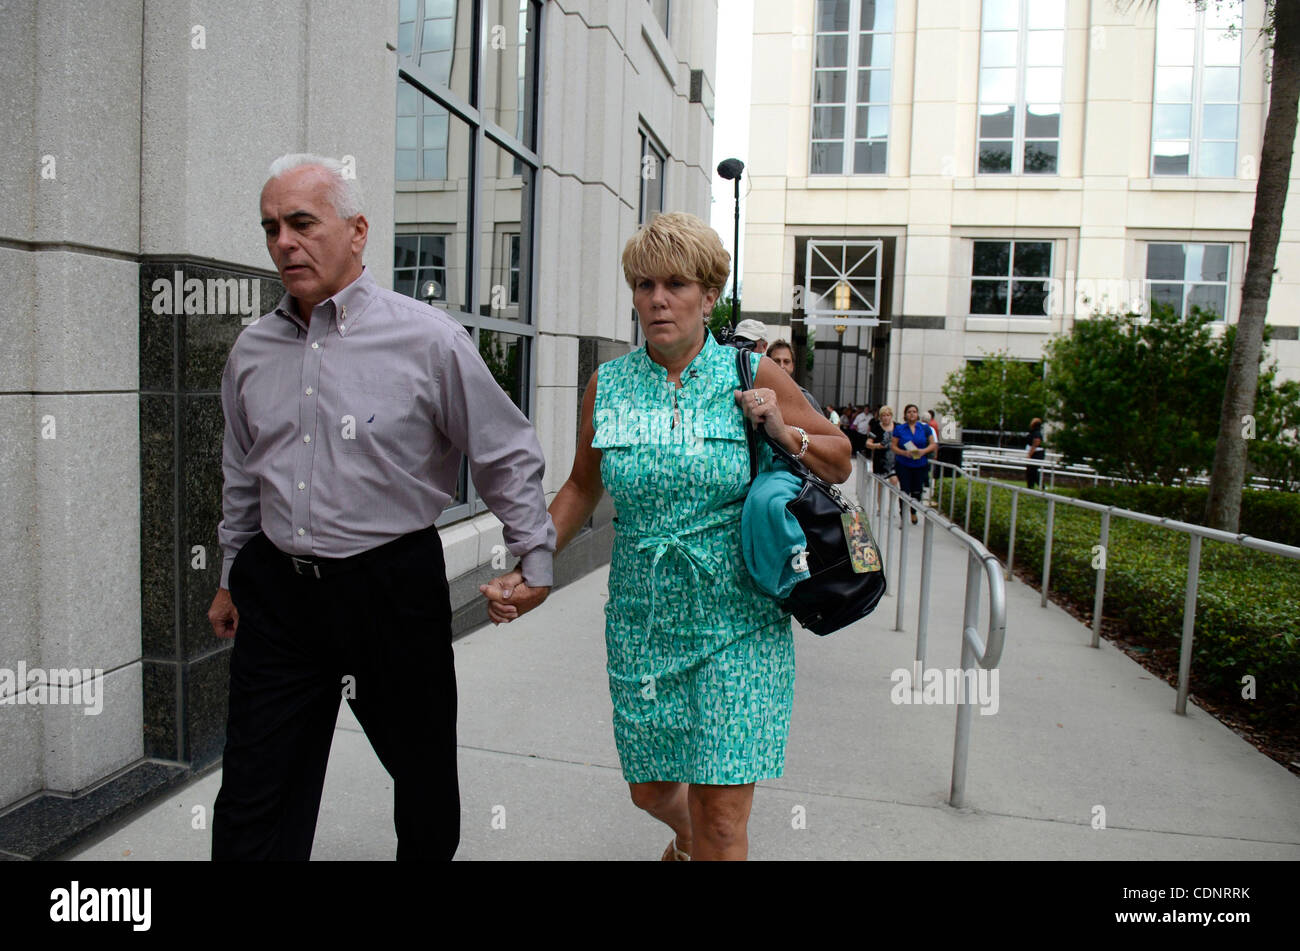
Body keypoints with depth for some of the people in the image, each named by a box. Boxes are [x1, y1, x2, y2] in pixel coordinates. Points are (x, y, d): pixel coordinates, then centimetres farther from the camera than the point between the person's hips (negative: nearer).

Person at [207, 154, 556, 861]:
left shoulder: (427, 339, -10)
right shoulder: (252, 350, 6)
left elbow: (508, 456, -3)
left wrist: (534, 558, 1)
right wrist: (231, 577, 23)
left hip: (393, 587, -3)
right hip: (276, 590, 4)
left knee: (423, 770, 16)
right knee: (251, 806, 7)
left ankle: (429, 853, 43)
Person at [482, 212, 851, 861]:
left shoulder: (753, 376, -3)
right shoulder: (608, 385, 2)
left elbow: (840, 463, 7)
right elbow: (583, 486, 14)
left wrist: (785, 433, -12)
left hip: (736, 622, -2)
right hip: (641, 621, 3)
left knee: (721, 819, -2)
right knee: (649, 790, 17)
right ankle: (686, 838, 52)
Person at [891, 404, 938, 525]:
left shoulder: (925, 428, 5)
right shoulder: (899, 429, 1)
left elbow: (933, 445, 6)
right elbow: (894, 446, -1)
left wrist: (924, 451, -14)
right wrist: (904, 453, -18)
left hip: (920, 464, 2)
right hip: (903, 465, -2)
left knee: (917, 491, 9)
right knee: (905, 491, -4)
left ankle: (913, 512, 34)